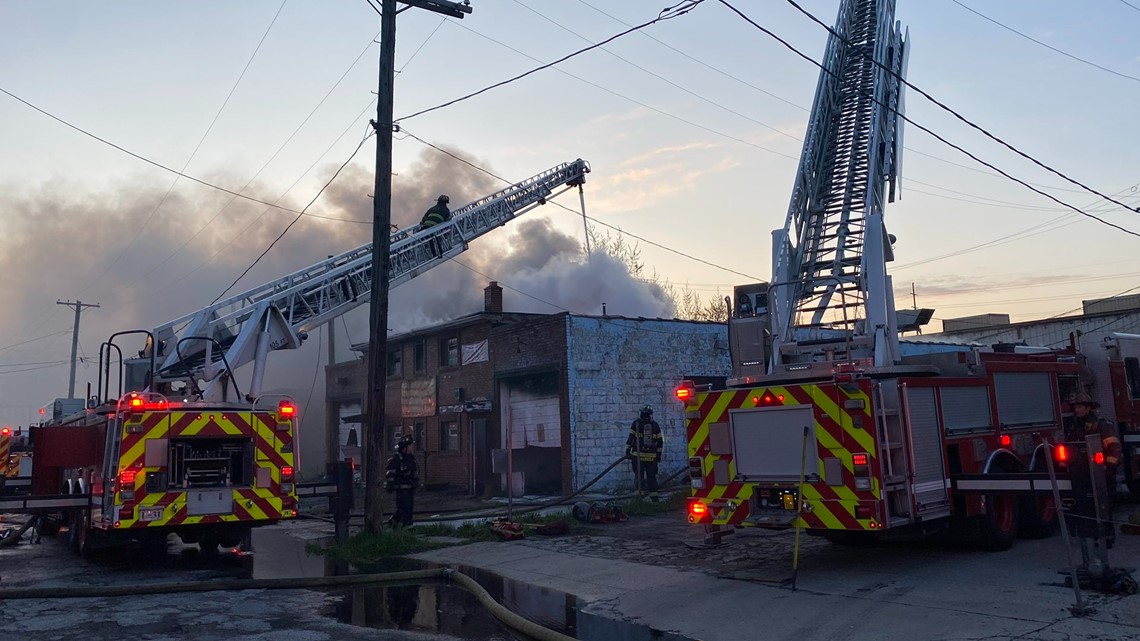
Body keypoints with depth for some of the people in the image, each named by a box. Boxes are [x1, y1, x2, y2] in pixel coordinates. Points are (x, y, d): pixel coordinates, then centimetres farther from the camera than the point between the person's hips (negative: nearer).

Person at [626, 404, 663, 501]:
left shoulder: (636, 423, 1)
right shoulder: (655, 425, 5)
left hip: (638, 455, -1)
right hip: (652, 456, 1)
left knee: (639, 475, 1)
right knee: (651, 476, 6)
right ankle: (654, 496, 7)